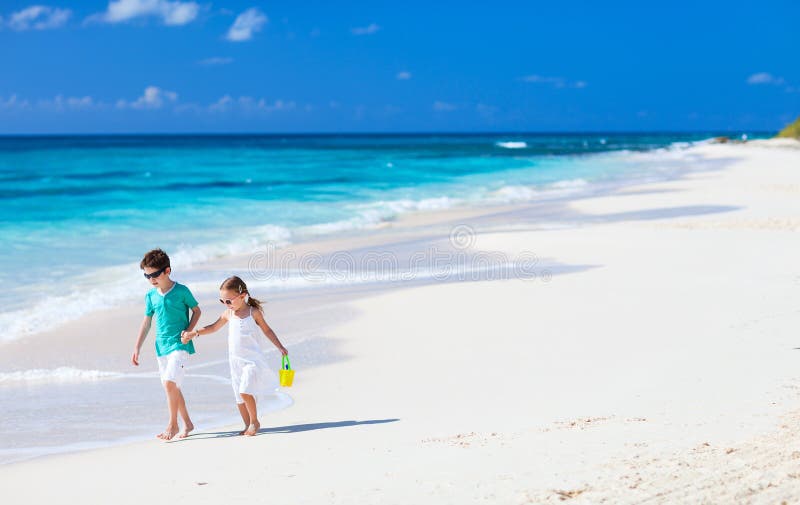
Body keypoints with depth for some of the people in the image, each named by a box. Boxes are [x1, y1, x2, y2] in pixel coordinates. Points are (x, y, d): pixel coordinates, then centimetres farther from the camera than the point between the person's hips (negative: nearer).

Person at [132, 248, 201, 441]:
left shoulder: (181, 291, -8)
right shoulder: (150, 296, 6)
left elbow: (196, 311, 5)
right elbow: (146, 323, 13)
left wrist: (188, 331, -9)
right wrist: (137, 349, 10)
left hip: (179, 345, -6)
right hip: (161, 347, 6)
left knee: (169, 382, -19)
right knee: (172, 387, 10)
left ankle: (172, 425, -9)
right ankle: (187, 423, 23)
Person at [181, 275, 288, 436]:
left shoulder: (254, 312, -6)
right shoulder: (228, 314, 5)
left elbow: (267, 330, 6)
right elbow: (213, 327, 15)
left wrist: (280, 347, 4)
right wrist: (194, 333, 4)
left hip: (253, 359, -5)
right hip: (235, 361, 5)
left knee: (245, 390, -19)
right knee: (239, 395, 7)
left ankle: (254, 421, -2)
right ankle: (248, 425, 19)